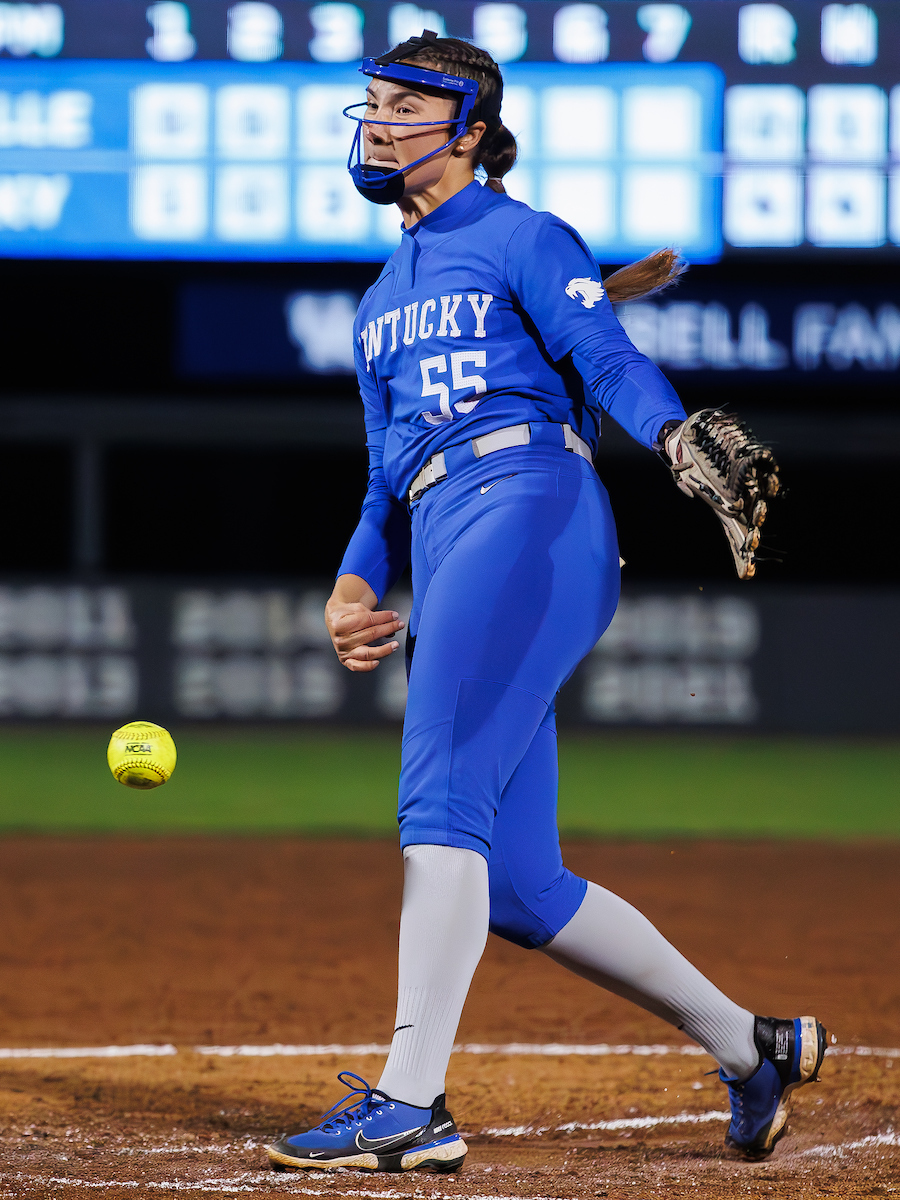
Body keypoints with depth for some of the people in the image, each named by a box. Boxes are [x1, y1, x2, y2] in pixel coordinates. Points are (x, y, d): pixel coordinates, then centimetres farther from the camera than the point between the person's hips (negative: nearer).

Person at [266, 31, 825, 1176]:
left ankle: (408, 1102, -29)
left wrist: (679, 437, -30)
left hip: (531, 506, -8)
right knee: (517, 886, 2)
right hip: (445, 553, 8)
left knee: (441, 804, -22)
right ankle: (748, 1046, 15)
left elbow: (613, 363, -8)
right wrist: (356, 584, 9)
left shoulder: (523, 240, 7)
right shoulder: (382, 303, 30)